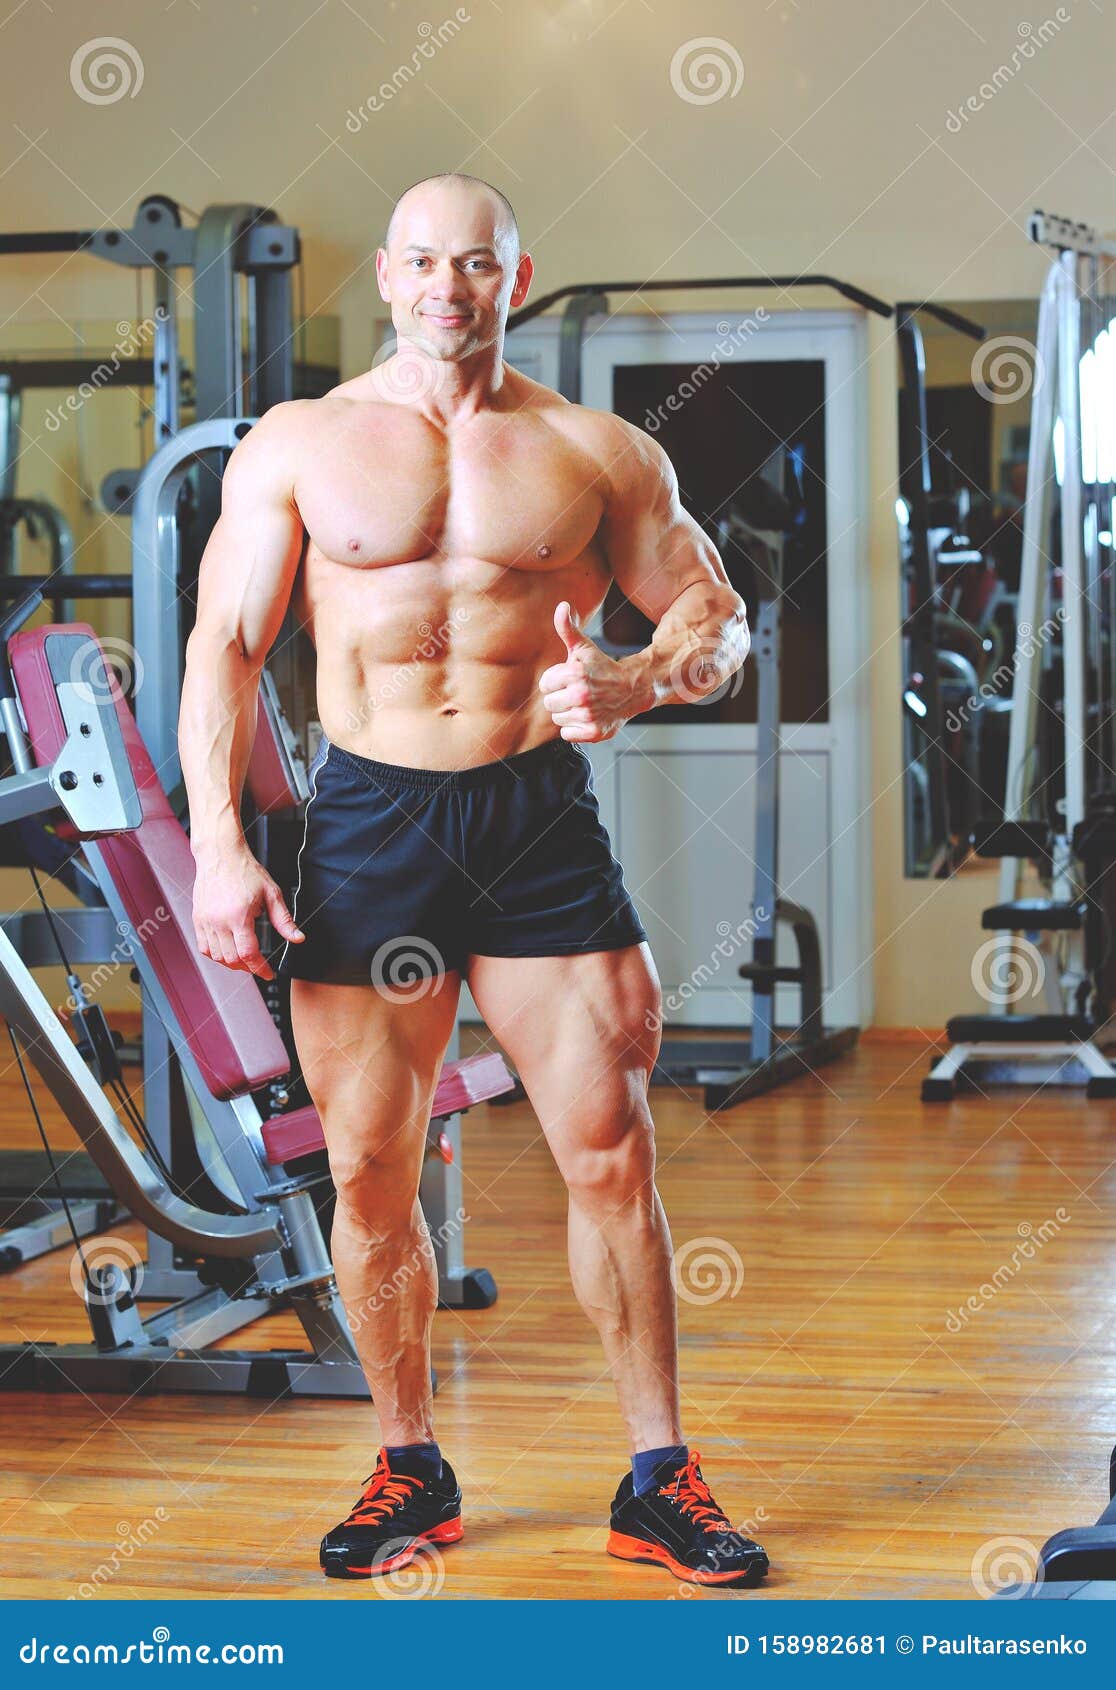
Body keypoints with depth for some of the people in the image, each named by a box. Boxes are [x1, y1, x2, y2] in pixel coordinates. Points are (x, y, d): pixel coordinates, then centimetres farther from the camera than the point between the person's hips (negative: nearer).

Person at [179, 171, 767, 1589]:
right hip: (369, 820, 0)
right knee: (368, 1170, 3)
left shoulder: (598, 452, 6)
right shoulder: (296, 446, 5)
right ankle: (410, 1471, 20)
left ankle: (658, 1482, 10)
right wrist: (217, 844, -7)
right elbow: (224, 646, 4)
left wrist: (633, 683, -13)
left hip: (540, 813, 0)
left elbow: (717, 618, 10)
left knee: (612, 1157, -3)